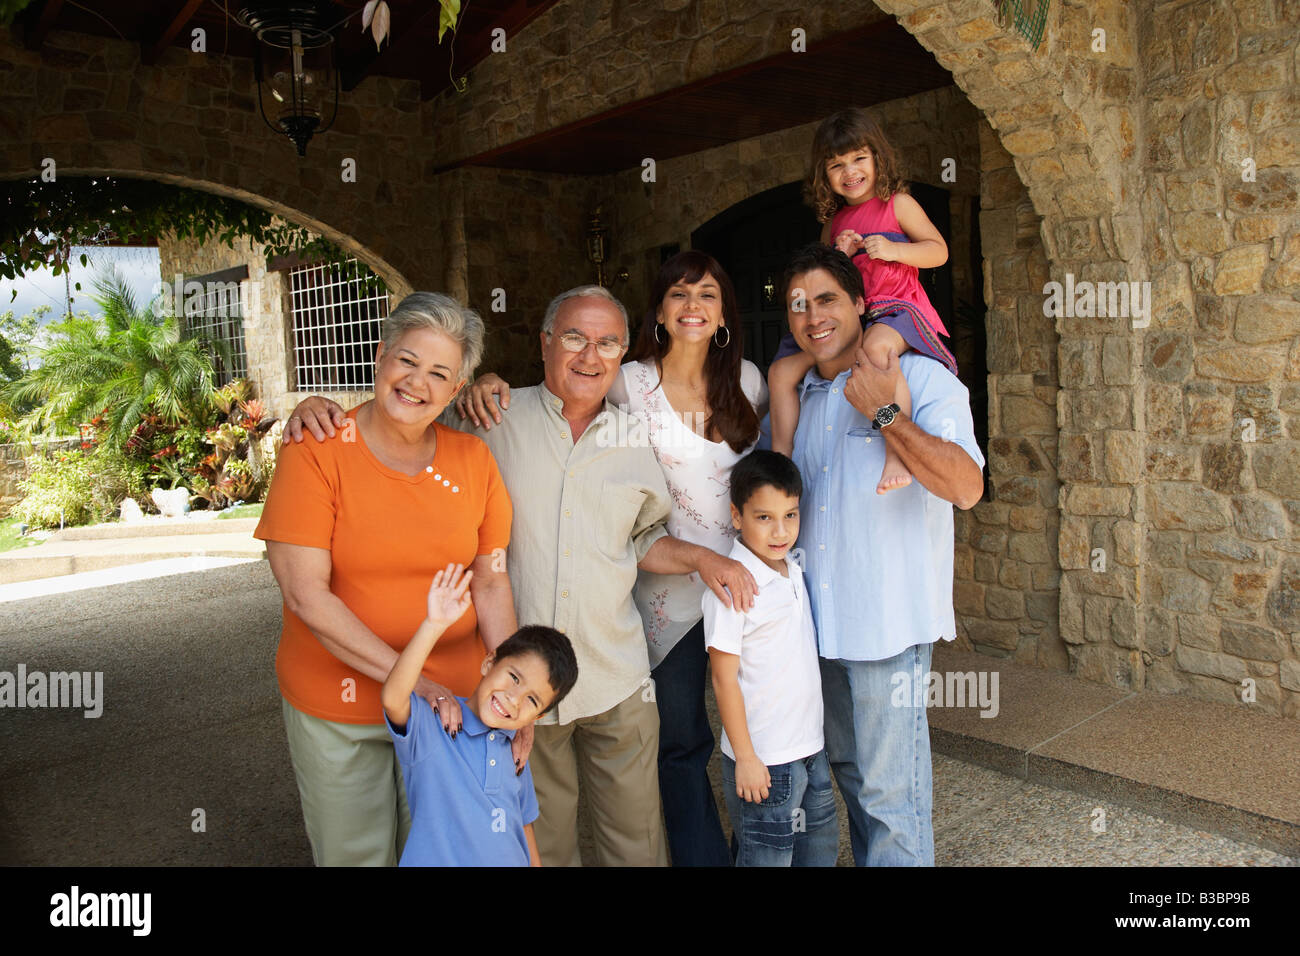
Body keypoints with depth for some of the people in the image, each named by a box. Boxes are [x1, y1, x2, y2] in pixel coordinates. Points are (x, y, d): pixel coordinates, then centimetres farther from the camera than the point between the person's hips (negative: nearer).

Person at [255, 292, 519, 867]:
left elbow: (491, 583, -1)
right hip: (336, 708, -2)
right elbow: (306, 595, -18)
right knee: (353, 854, 18)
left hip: (451, 701, 3)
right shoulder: (315, 451, -14)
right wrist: (409, 680, -22)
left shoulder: (472, 459, -4)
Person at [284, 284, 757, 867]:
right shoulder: (495, 420, -6)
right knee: (541, 841, 17)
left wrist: (701, 558, -1)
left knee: (637, 840, 16)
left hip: (618, 683, 2)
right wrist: (324, 409, -13)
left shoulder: (635, 442, 4)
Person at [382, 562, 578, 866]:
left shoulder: (515, 750, 7)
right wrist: (434, 625, -38)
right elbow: (393, 698, -31)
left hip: (513, 860, 5)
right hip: (438, 859, -5)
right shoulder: (428, 728, -11)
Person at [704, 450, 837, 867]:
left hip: (810, 746, 7)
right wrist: (744, 757, -14)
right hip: (763, 759, -7)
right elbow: (724, 679, -17)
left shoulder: (794, 569, 3)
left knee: (821, 846, 20)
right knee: (767, 856, 7)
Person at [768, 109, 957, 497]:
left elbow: (939, 250, 3)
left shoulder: (897, 204, 6)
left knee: (876, 345, -42)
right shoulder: (833, 223, 20)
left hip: (897, 309, -6)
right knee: (782, 370, -6)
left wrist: (895, 250, -14)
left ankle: (899, 456, -48)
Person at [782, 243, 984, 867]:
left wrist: (884, 413, -23)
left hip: (889, 622, -6)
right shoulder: (796, 399, 10)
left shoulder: (920, 378, -9)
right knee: (848, 772, 21)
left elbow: (966, 487, -24)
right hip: (820, 620, 7)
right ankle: (869, 860, 39)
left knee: (889, 791, 3)